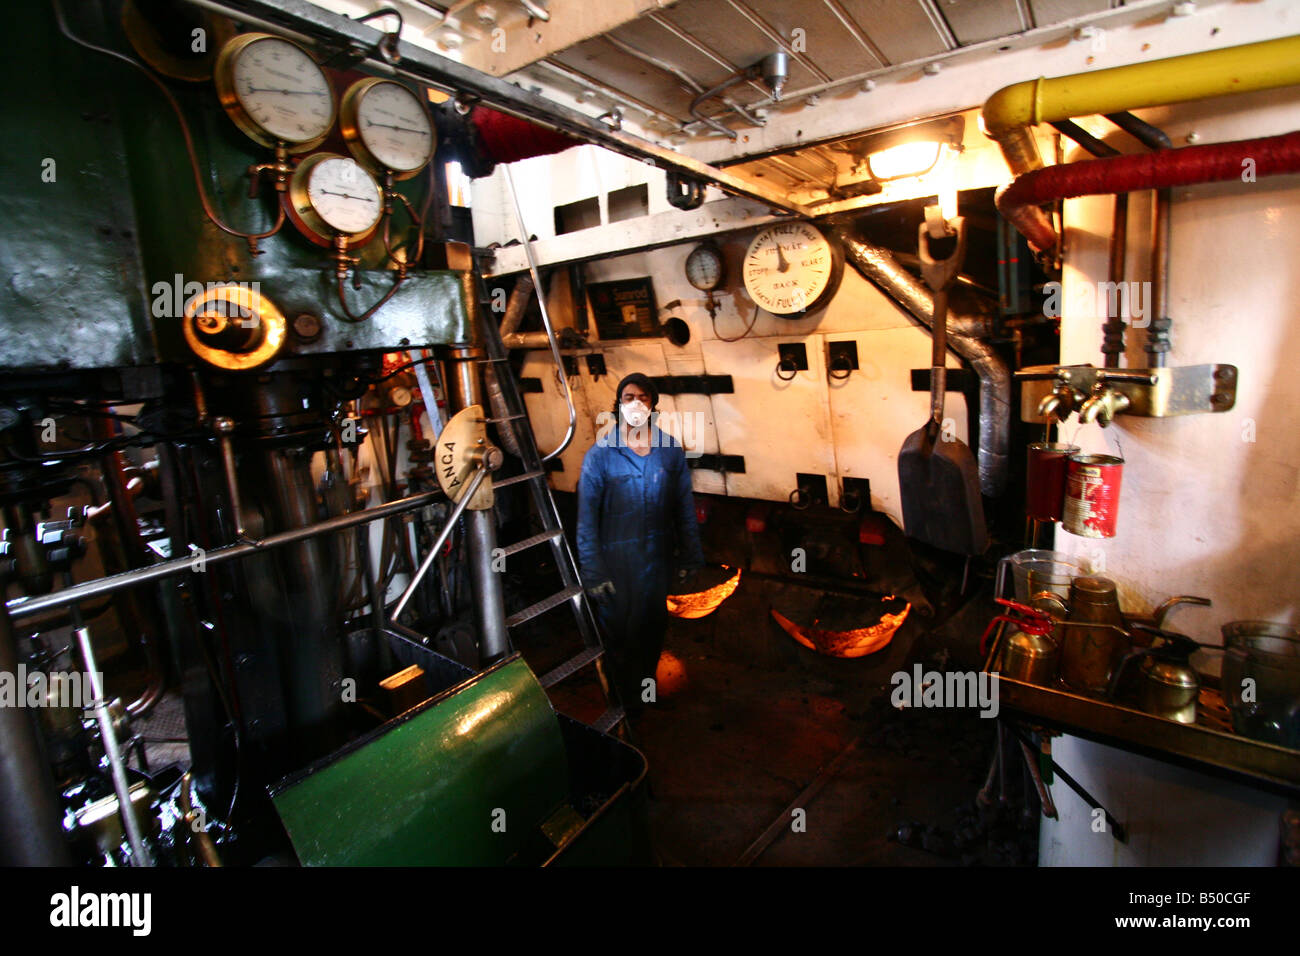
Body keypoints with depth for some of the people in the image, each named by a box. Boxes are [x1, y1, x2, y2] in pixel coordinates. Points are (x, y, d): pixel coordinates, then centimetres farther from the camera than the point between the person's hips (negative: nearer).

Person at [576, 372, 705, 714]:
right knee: (621, 633, 11)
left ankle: (647, 689, 45)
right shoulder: (600, 455, -13)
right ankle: (628, 703, 35)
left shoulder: (670, 449, -3)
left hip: (658, 558, 3)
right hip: (617, 561, -3)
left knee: (653, 626, 20)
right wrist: (594, 571, -12)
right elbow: (587, 520, -10)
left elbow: (685, 507, 4)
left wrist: (691, 557, 5)